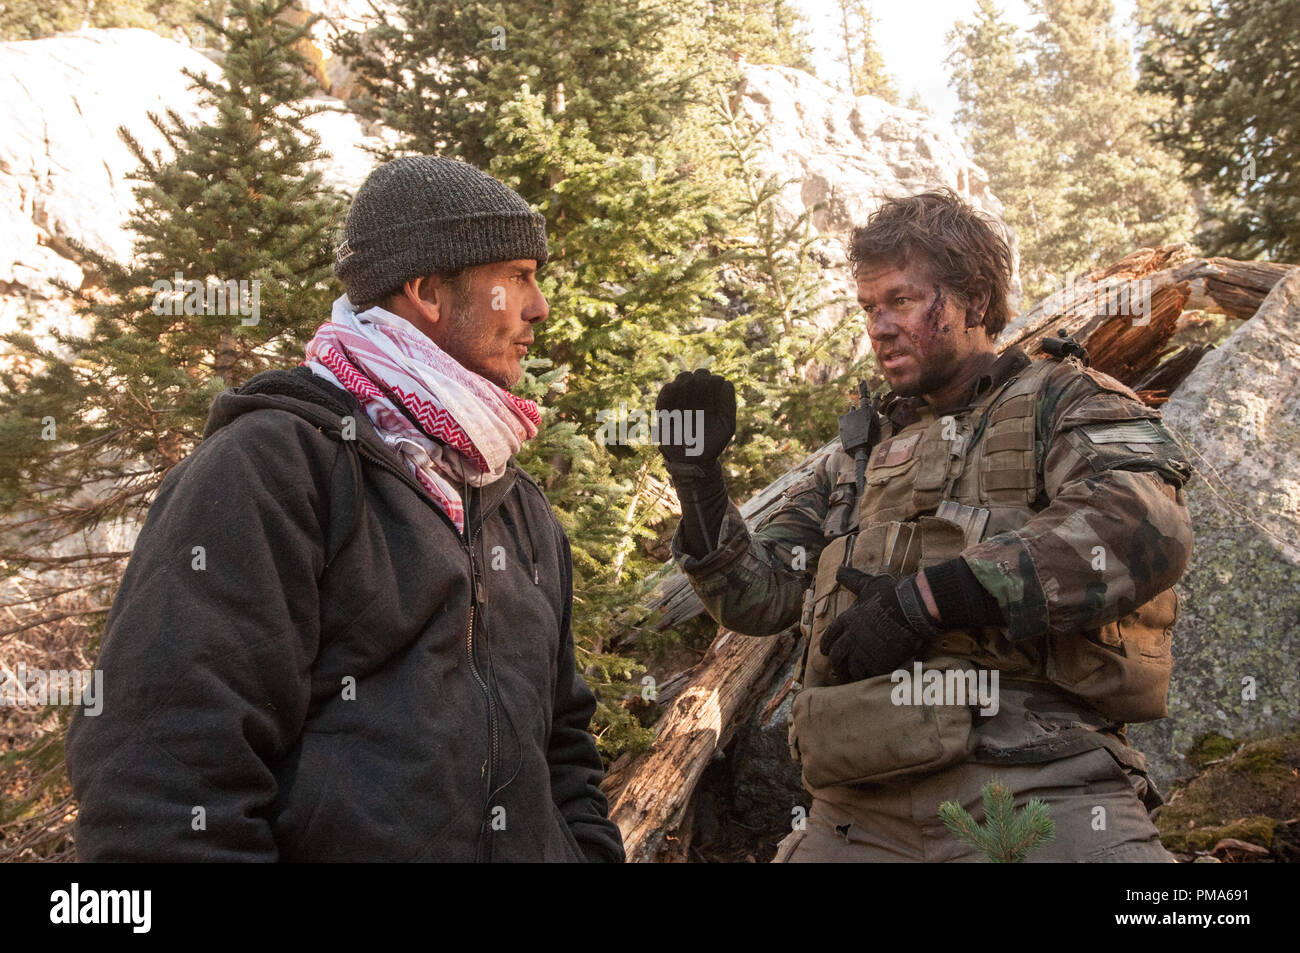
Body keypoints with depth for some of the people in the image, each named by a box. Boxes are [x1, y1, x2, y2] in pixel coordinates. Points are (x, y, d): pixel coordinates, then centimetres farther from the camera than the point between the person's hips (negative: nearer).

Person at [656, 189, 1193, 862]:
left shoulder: (1062, 402, 8)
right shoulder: (855, 460, 24)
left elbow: (1146, 527, -14)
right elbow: (757, 597, 18)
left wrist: (927, 596, -17)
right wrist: (698, 480, 1)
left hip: (1037, 788, -4)